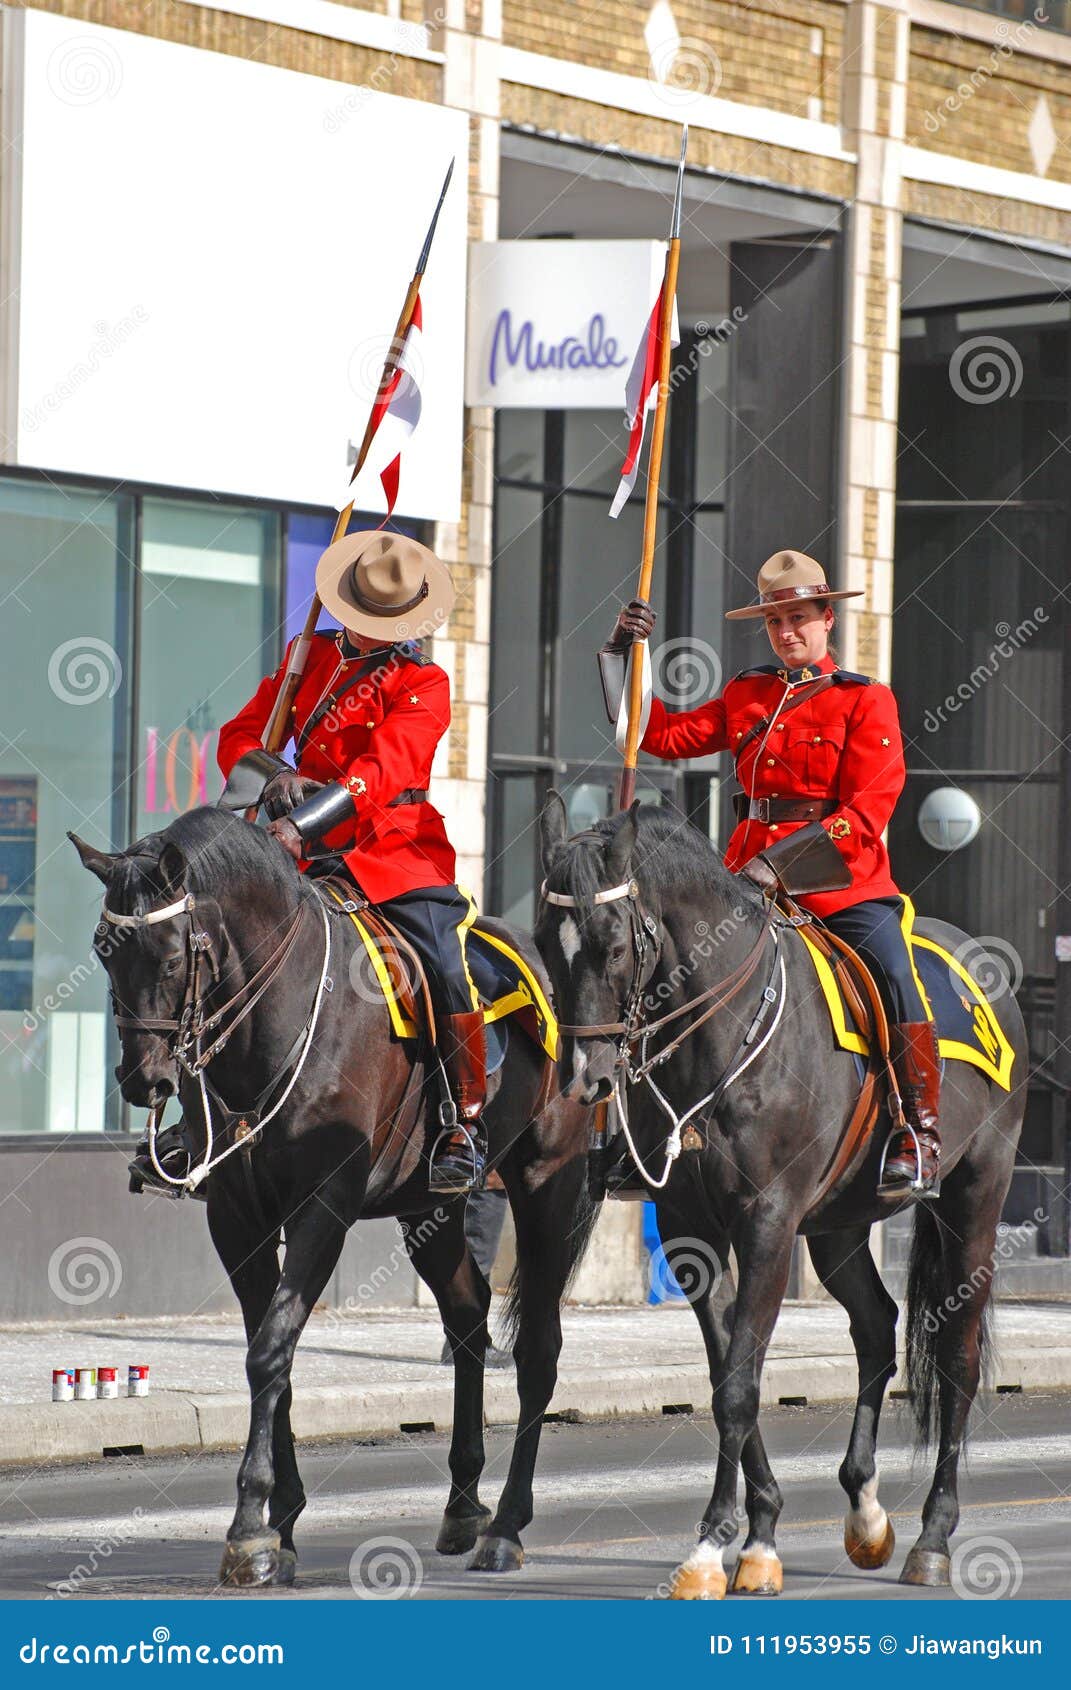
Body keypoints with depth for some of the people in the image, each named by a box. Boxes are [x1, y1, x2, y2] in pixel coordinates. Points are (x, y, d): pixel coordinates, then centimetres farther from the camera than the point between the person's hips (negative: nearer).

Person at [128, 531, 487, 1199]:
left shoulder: (424, 685, -4)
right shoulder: (311, 655, 11)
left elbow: (382, 770, -19)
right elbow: (240, 736, 12)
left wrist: (303, 825, -32)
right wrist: (276, 778, -13)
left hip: (397, 851, -4)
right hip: (309, 852, 4)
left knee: (446, 967, -22)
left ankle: (467, 1125, -8)